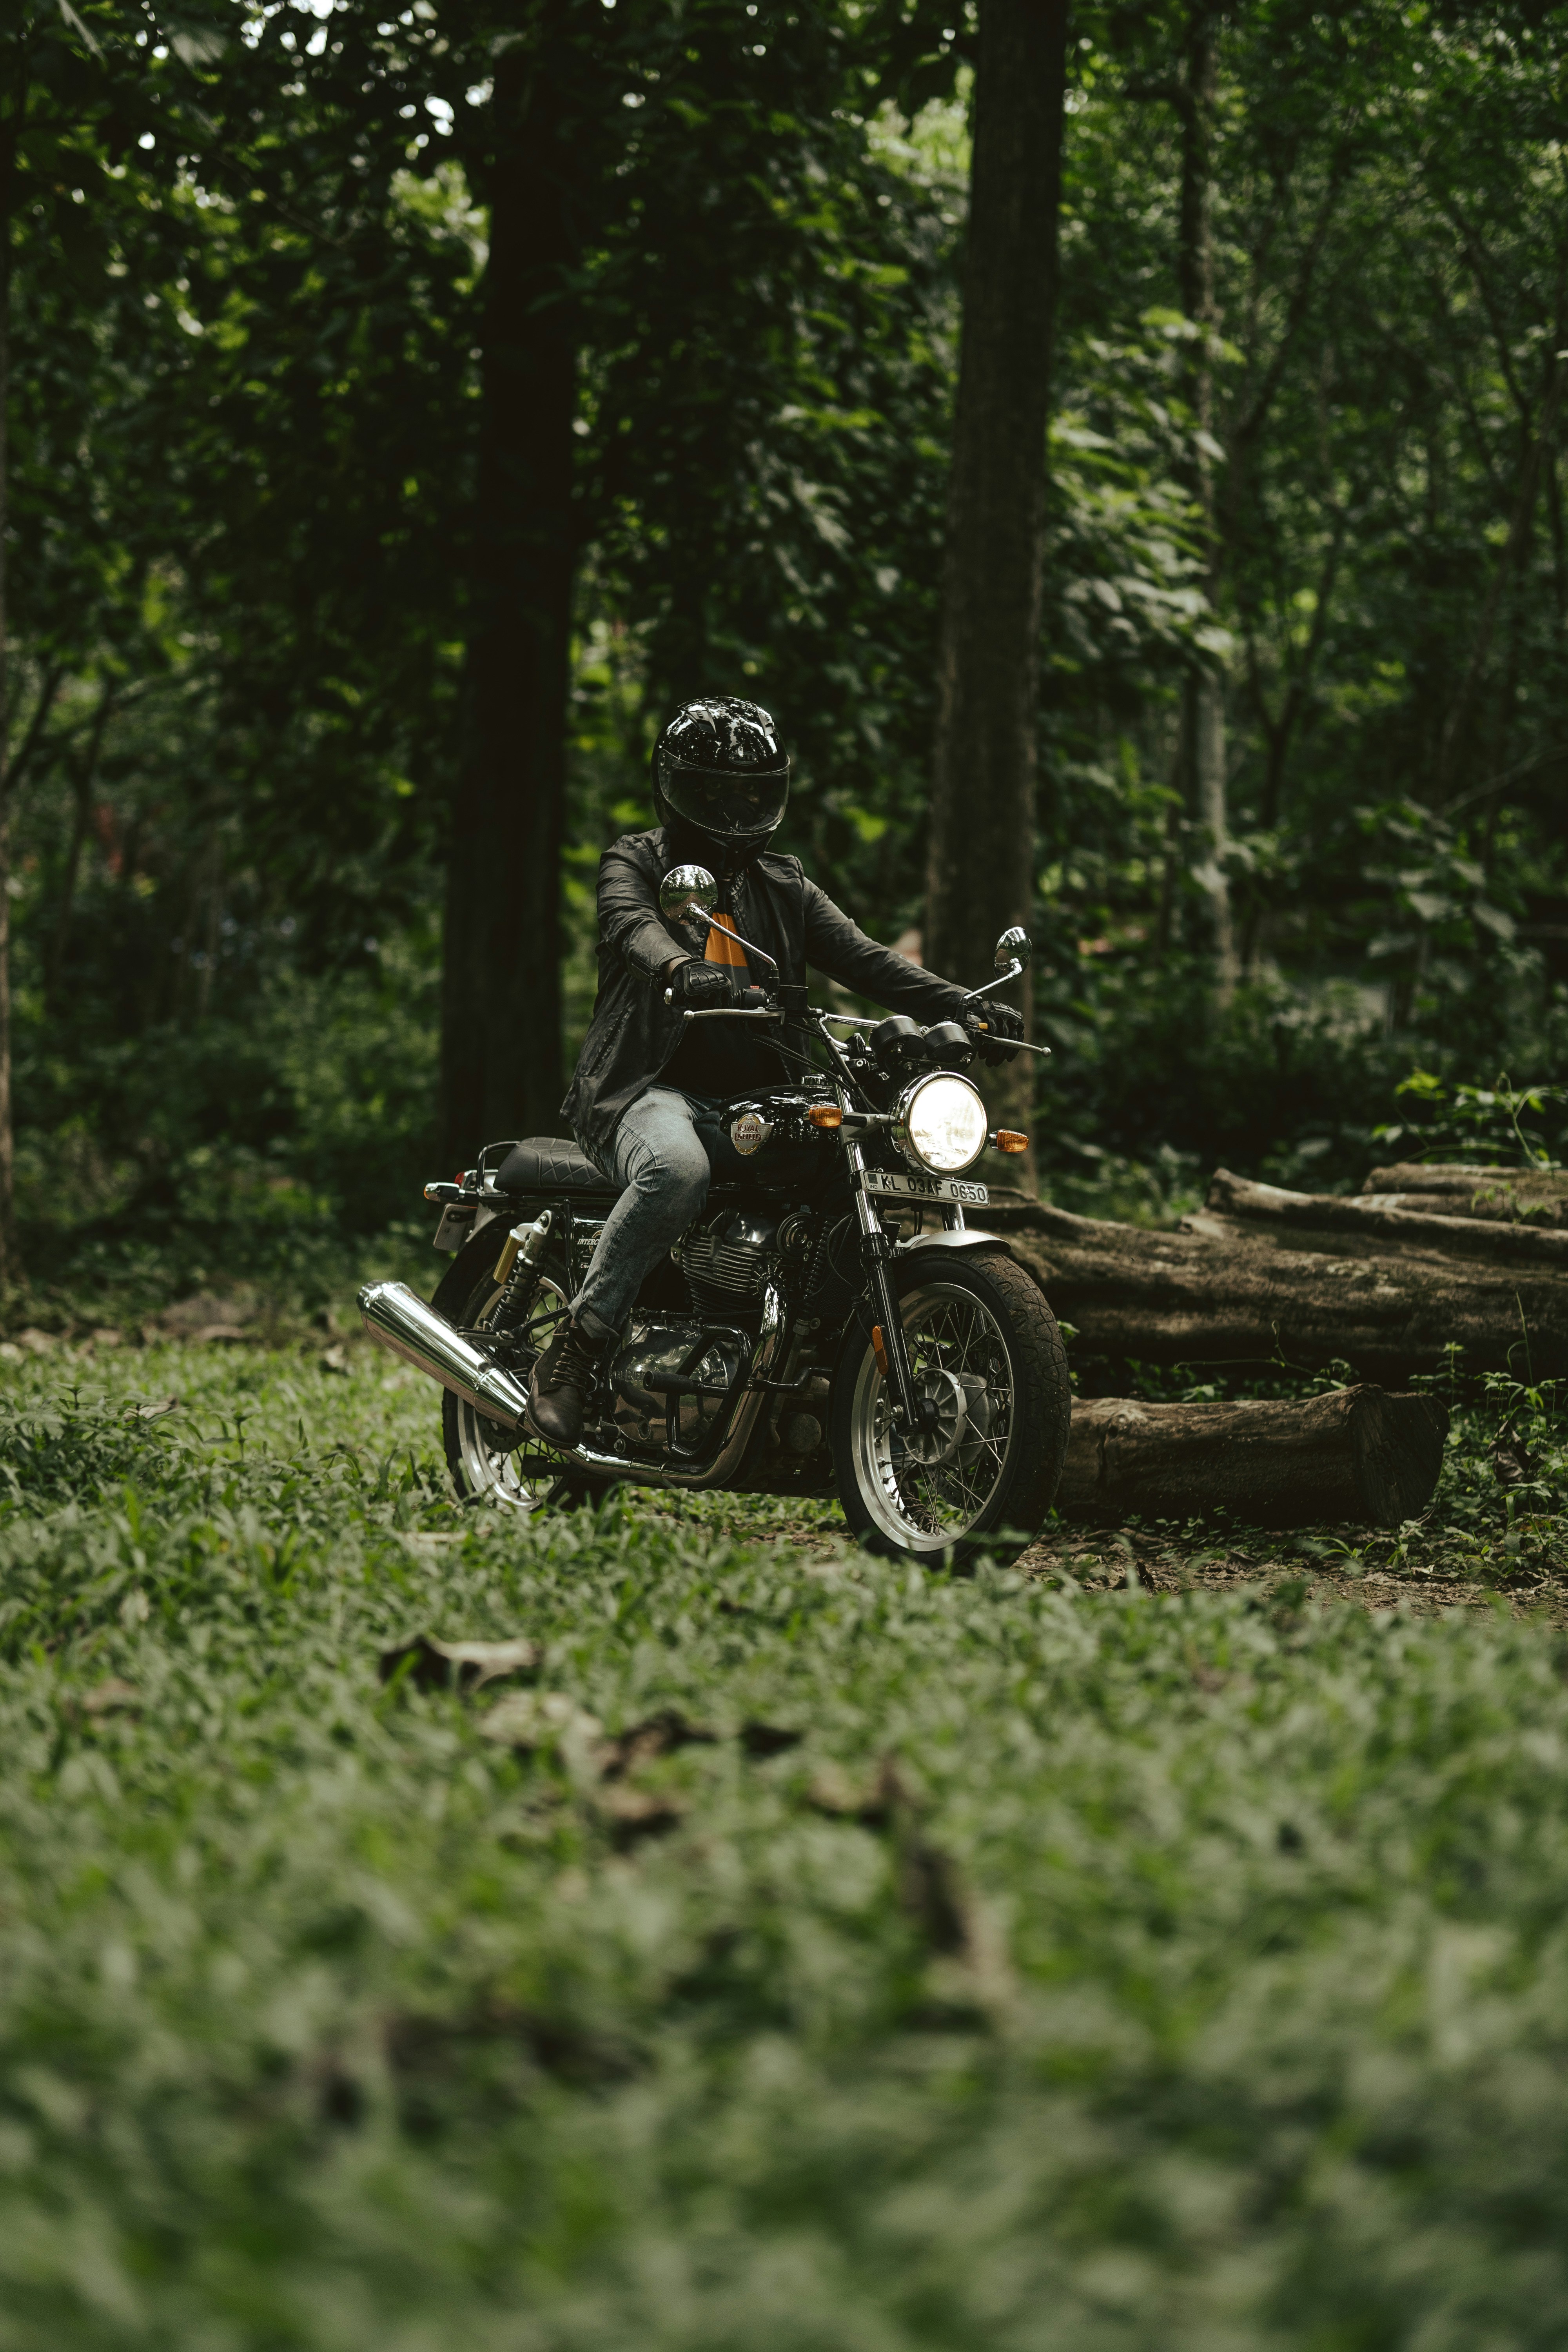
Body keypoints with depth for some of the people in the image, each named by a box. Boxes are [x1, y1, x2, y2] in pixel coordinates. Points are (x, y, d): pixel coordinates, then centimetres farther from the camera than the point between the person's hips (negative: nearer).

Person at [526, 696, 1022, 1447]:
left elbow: (864, 959, 10)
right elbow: (632, 926, -16)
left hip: (754, 1099, 6)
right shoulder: (636, 861, 7)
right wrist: (681, 969, -42)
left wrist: (965, 1008, -8)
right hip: (651, 1088, -5)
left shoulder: (784, 889, 22)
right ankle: (575, 1348, -31)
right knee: (677, 1169, -38)